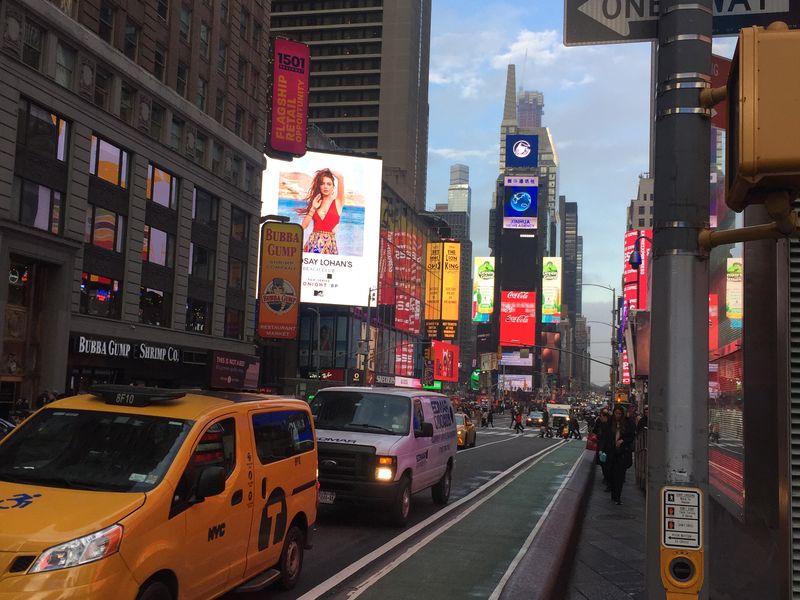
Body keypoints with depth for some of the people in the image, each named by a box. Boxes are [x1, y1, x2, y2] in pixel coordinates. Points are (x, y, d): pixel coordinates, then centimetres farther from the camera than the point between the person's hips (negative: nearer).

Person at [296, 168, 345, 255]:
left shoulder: (338, 202, 3)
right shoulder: (316, 202, 13)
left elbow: (340, 177, -10)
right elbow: (303, 226, 7)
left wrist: (328, 170, 8)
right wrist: (313, 208, 0)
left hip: (329, 243, -3)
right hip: (313, 242, 3)